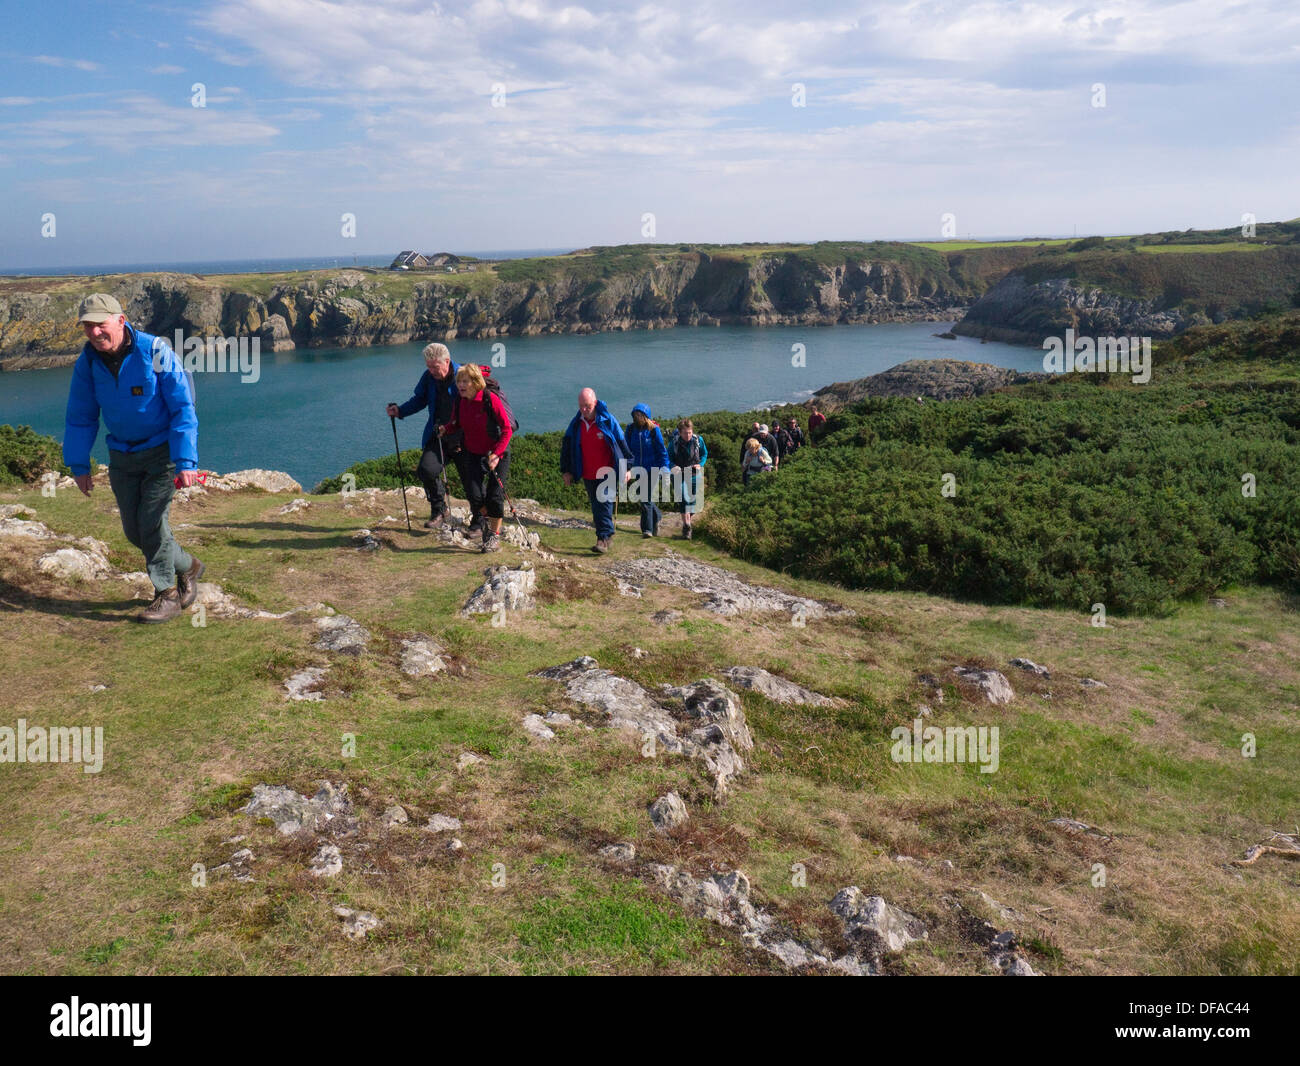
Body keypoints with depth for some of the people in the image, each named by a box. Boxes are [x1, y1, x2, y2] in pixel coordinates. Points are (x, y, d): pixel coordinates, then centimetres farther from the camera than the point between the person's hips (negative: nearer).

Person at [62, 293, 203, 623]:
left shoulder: (155, 352, -19)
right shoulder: (87, 361, -4)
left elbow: (183, 409, -18)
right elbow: (80, 417, 7)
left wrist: (186, 463, -23)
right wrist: (79, 465, 6)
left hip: (162, 450, -5)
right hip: (122, 456, 6)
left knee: (151, 521, -11)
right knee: (133, 531, 7)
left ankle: (167, 596, 5)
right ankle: (187, 567, 29)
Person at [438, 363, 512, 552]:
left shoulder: (490, 399, -20)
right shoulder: (459, 400, -5)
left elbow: (507, 429, -17)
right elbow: (457, 424, 10)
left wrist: (497, 454, -25)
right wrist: (446, 429, -13)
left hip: (498, 453, -4)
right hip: (473, 453, 4)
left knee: (494, 496, -6)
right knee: (475, 496, -8)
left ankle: (494, 537, 11)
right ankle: (486, 518, 26)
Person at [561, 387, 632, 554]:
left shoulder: (607, 421, -6)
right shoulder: (576, 423, 5)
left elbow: (622, 444, -1)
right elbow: (567, 448, 12)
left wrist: (627, 468, -3)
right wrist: (566, 470, 8)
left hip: (607, 473, -5)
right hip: (588, 475, 5)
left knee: (605, 504, -12)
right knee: (596, 507, 9)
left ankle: (603, 539, -13)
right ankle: (608, 534, 21)